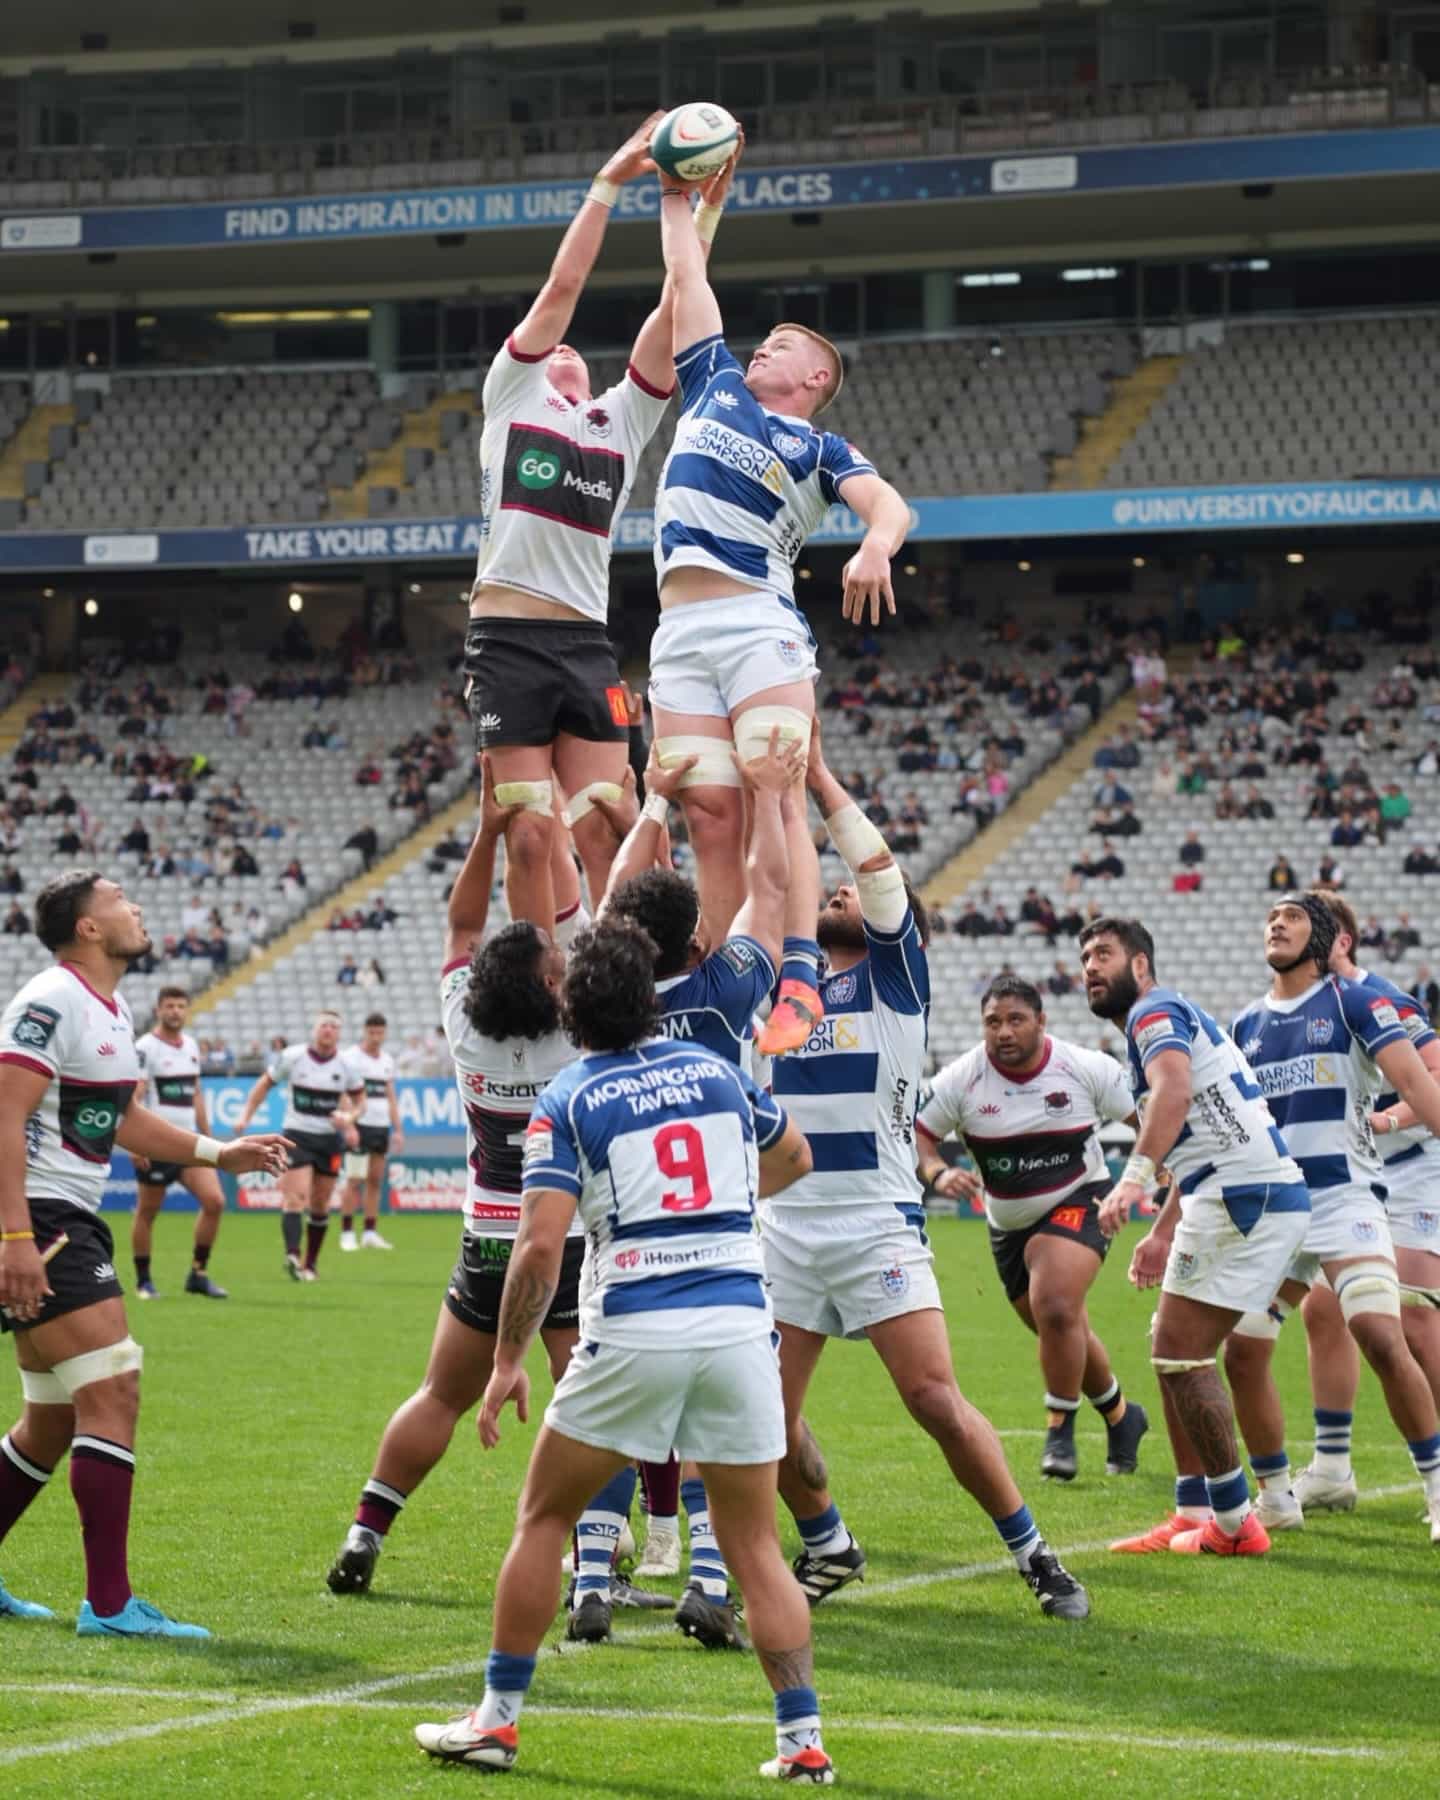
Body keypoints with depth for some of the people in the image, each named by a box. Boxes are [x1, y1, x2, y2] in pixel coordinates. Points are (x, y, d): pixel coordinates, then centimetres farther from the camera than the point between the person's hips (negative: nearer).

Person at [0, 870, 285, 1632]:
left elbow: (122, 1119, 28)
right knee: (112, 1394, -14)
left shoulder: (111, 1010, 16)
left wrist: (220, 1153, 22)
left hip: (69, 1225, 10)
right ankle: (108, 1605, -14)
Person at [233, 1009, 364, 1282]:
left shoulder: (346, 1066, 1)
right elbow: (264, 1085, 7)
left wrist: (348, 1118, -8)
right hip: (296, 1136, -3)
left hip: (330, 1139, 3)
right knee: (296, 1196, -20)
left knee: (320, 1205, 8)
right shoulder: (292, 1057, -4)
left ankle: (309, 1264, 20)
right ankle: (292, 1256, -34)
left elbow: (358, 1101, 13)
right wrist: (246, 1115, -2)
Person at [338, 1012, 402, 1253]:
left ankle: (370, 1233, 8)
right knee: (355, 1180, -7)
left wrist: (398, 1129, 14)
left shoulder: (387, 1060, 15)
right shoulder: (351, 1057, -4)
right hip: (360, 1125, -6)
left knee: (376, 1180, 5)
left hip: (382, 1125, 6)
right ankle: (347, 1234, -3)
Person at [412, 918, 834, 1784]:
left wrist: (509, 1360, -1)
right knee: (756, 1545, 10)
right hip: (739, 1323, 3)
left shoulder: (569, 1101, -1)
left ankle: (498, 1719, 15)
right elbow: (793, 1159, 29)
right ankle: (803, 1742, 3)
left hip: (634, 1335, -3)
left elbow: (542, 1244, -10)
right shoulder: (715, 1070, 11)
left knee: (545, 1517, 14)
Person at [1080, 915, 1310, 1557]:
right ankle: (1193, 1516, 14)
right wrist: (1162, 1233, 33)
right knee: (1173, 1351, 14)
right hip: (1251, 1196, 10)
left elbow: (1174, 1092, -29)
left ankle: (1234, 1523, -2)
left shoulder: (1154, 1012, -7)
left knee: (1181, 1354, -8)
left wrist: (1134, 1178, -40)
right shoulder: (1171, 1016, 25)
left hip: (1245, 1197, -10)